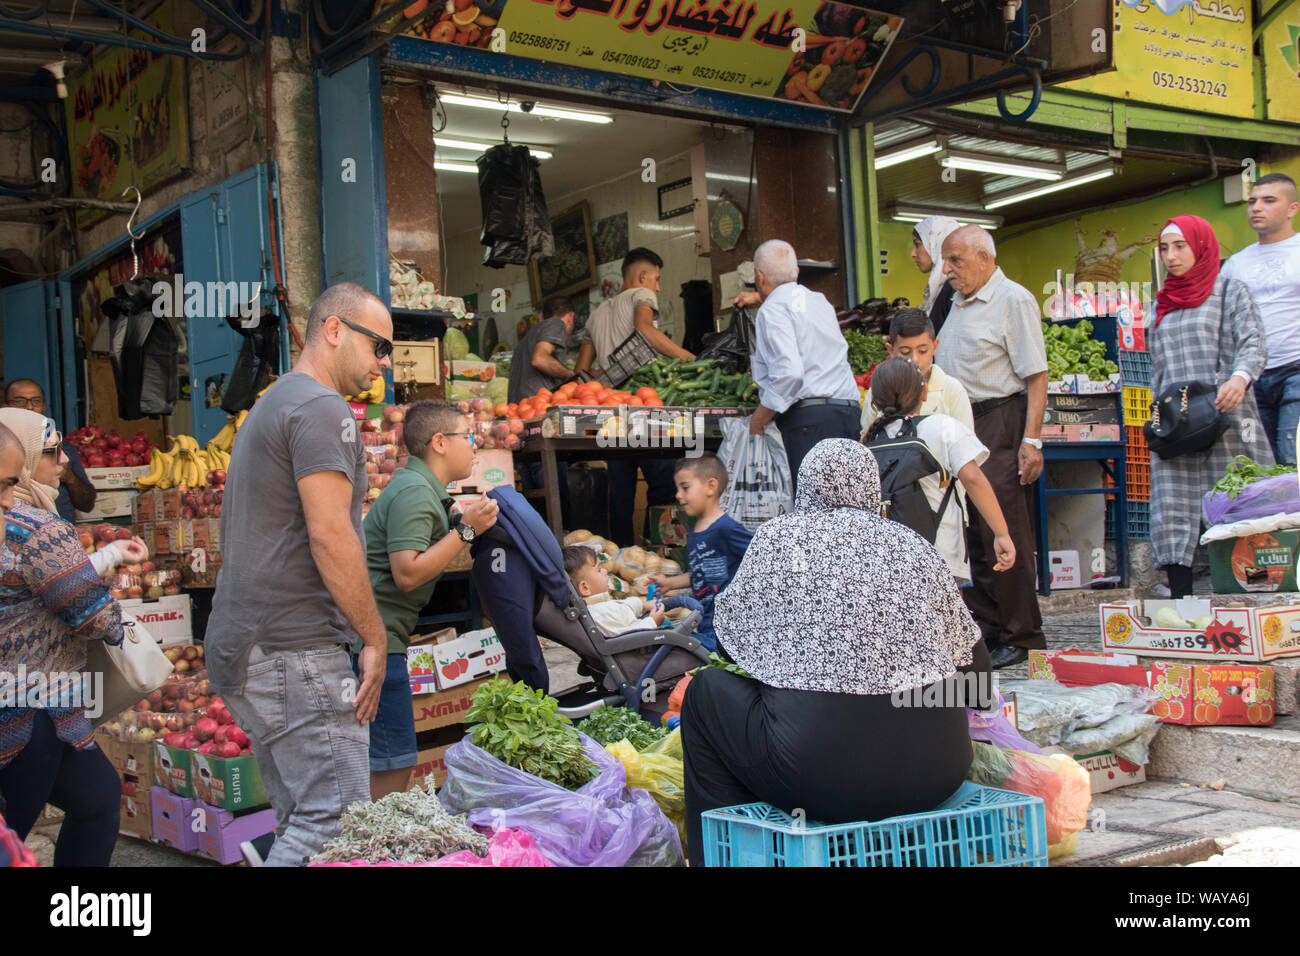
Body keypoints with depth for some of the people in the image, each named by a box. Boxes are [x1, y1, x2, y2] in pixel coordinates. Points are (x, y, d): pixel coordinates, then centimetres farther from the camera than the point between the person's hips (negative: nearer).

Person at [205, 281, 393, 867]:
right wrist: (375, 638, -11)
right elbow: (329, 535, -19)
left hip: (241, 647, 10)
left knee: (300, 820, 12)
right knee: (338, 822, -9)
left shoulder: (271, 405, 23)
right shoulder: (322, 408, -10)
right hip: (295, 651, -10)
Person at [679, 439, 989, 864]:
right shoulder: (911, 544, 7)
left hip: (820, 776, -3)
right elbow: (975, 667, 11)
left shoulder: (779, 536, 2)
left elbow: (729, 631, 13)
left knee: (706, 689, 19)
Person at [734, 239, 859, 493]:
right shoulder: (819, 300, 23)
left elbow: (790, 372, -17)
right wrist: (761, 298, 64)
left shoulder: (774, 309, -2)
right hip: (849, 413, 8)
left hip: (810, 417, -8)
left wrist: (758, 418, -7)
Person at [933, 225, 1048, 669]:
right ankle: (982, 629, 19)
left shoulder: (1014, 300, -7)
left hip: (1000, 424, -8)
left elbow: (1036, 376, -13)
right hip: (958, 425, 8)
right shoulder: (957, 304, 18)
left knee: (1004, 535, -6)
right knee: (971, 534, 10)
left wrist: (1031, 440, -18)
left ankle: (1022, 637, 4)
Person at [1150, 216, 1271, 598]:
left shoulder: (1230, 291, 8)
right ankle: (1180, 601, -6)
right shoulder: (1161, 304, 22)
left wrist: (1240, 378, -24)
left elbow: (1253, 344, -4)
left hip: (1223, 419, -4)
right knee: (1173, 511, -5)